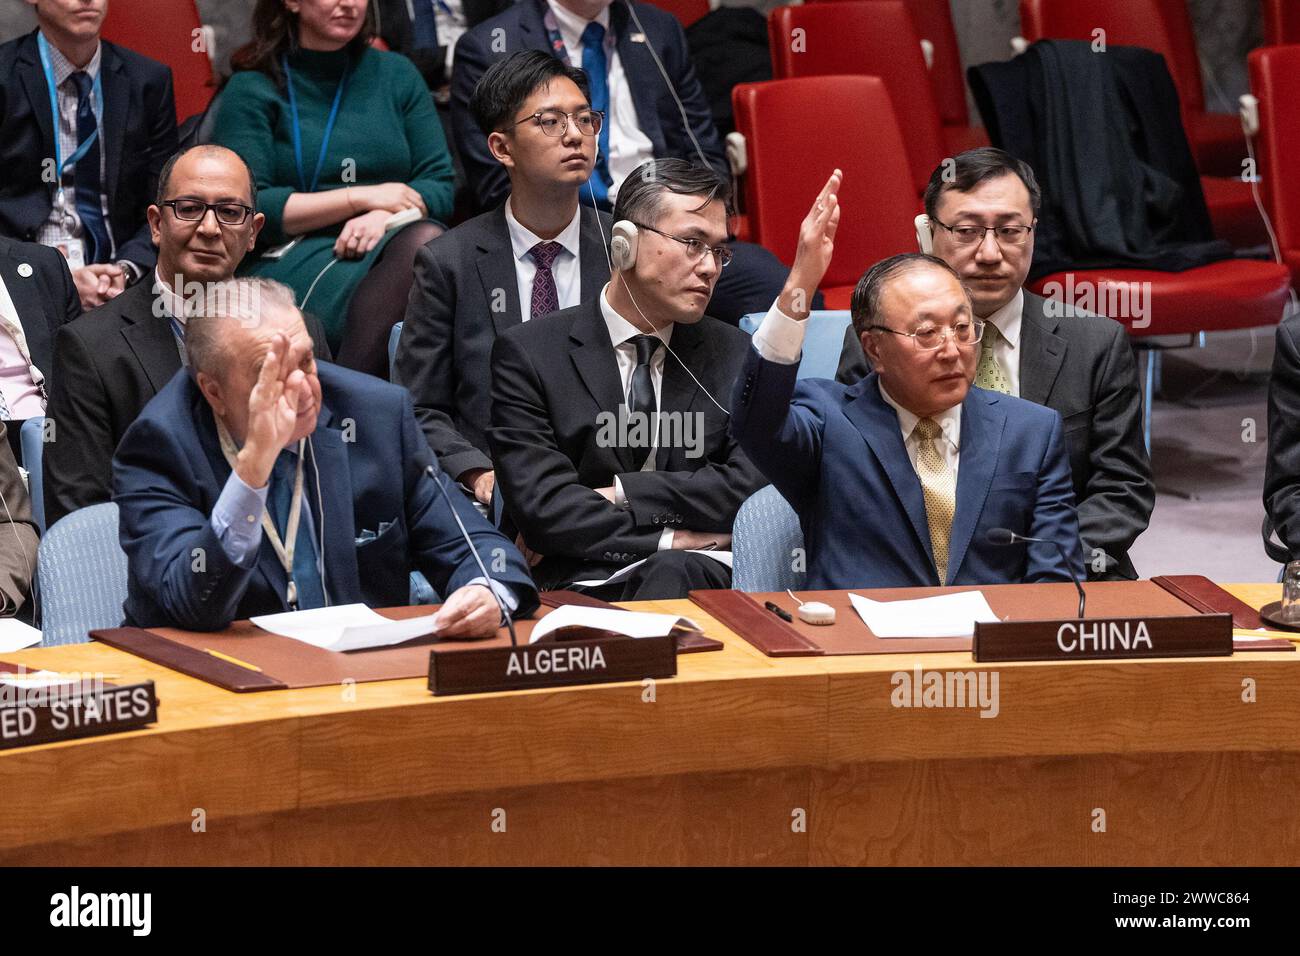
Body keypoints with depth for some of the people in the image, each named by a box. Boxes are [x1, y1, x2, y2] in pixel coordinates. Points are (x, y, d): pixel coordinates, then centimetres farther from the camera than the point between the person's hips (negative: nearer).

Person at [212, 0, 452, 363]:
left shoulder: (397, 74, 17)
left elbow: (440, 187, 12)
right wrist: (362, 198, -8)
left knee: (426, 240, -33)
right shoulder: (252, 90, 5)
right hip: (290, 260, -4)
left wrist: (384, 216, -11)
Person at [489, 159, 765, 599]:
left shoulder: (735, 354, 14)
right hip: (580, 585, -2)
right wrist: (670, 539, -9)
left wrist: (621, 495, -7)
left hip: (702, 579, 3)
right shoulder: (527, 353, 4)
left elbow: (754, 484, -2)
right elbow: (539, 507, -7)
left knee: (675, 573, -35)